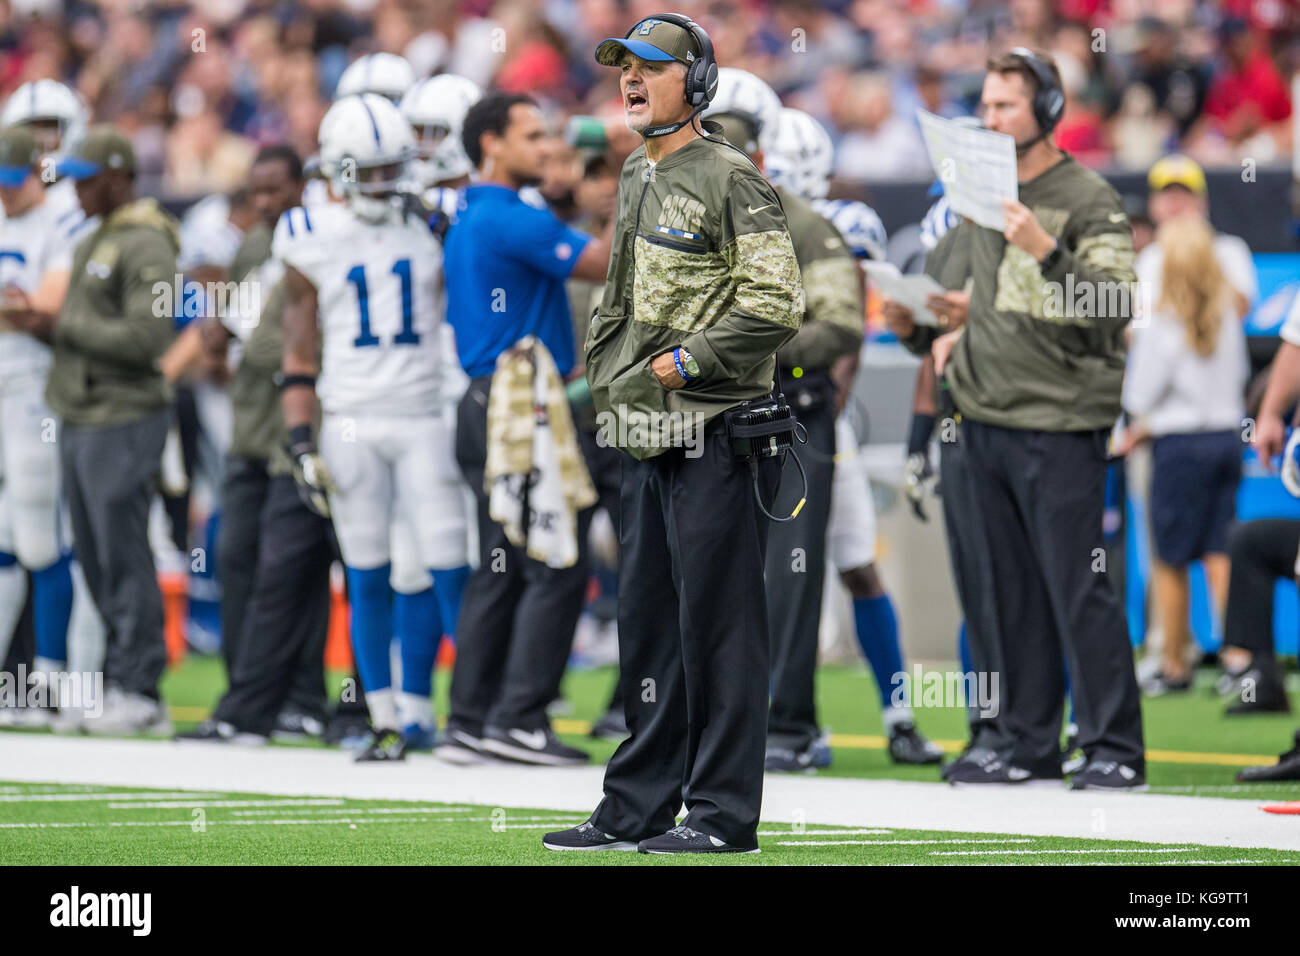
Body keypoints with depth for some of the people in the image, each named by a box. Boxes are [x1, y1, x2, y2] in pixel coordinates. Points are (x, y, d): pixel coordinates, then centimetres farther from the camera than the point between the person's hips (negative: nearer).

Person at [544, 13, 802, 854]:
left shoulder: (732, 179, -9)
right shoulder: (637, 178, 17)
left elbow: (776, 305, -16)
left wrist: (686, 361, -15)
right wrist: (609, 381, 17)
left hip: (717, 436, -9)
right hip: (650, 437, 9)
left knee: (717, 624, -6)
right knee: (647, 621, 12)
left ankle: (724, 814, -1)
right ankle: (638, 809, 18)